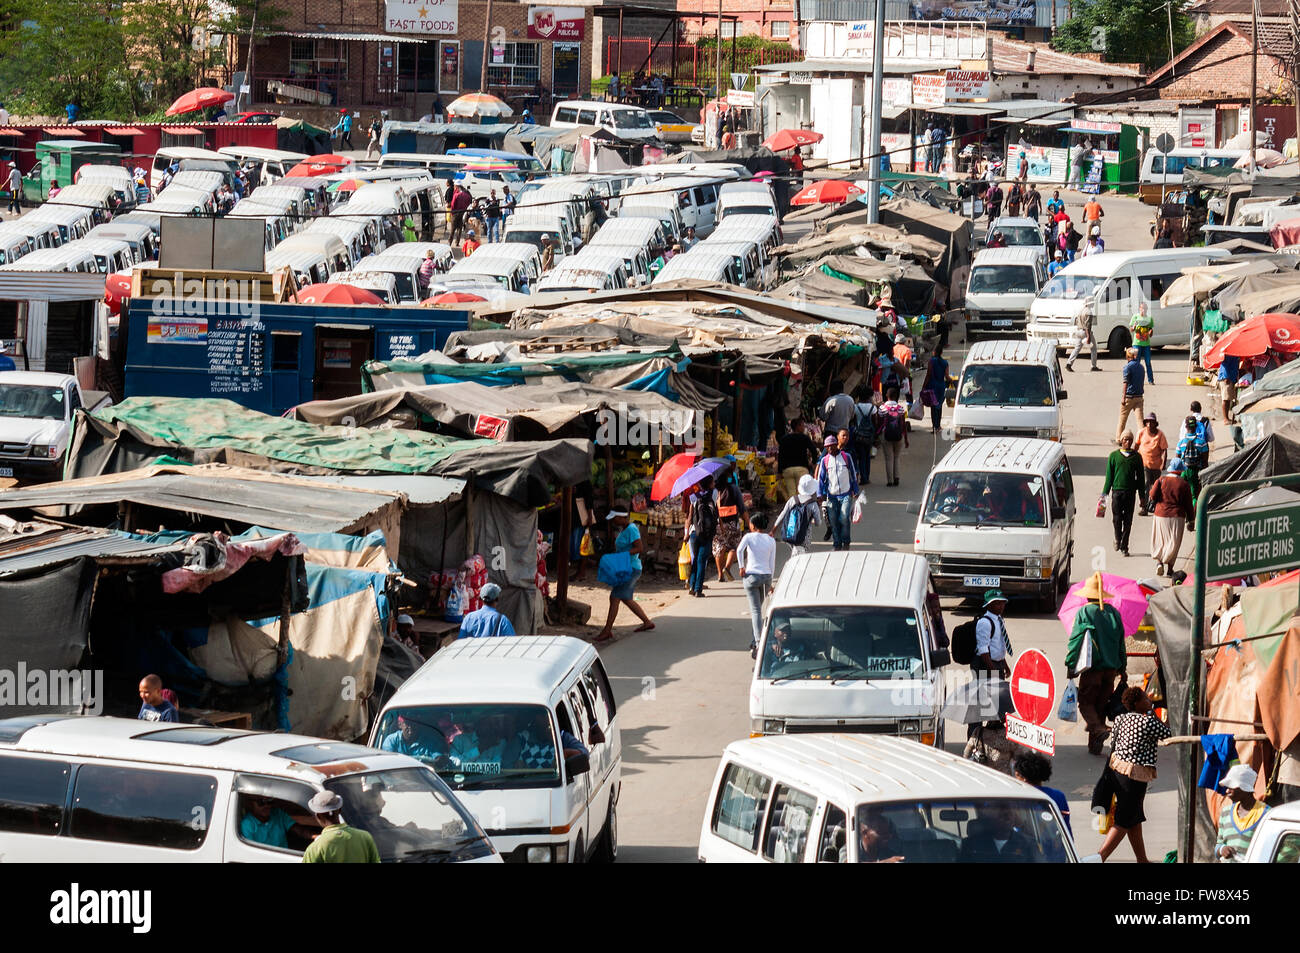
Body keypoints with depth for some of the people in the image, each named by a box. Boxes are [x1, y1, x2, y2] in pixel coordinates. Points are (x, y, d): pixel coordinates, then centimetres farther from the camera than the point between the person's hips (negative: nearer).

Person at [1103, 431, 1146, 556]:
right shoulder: (1114, 456, 4)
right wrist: (1105, 492, 3)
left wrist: (1142, 494, 9)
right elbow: (1109, 476, 6)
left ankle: (1124, 546, 8)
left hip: (1131, 492, 1)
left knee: (1128, 520, 1)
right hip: (1117, 490, -1)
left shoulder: (1137, 457, 7)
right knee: (1117, 518, 1)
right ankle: (1118, 540, 25)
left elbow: (1140, 477, 11)